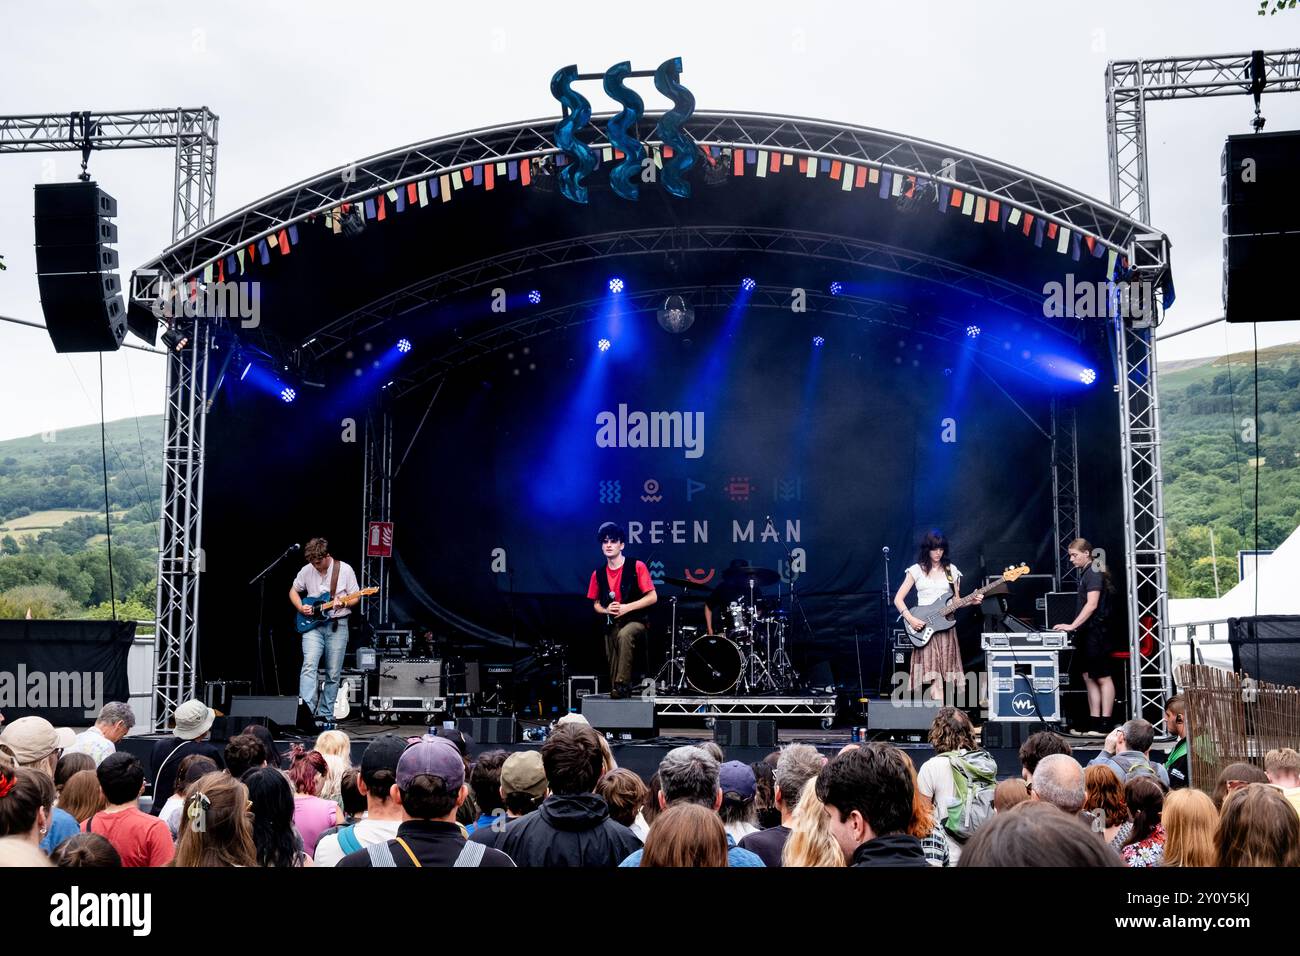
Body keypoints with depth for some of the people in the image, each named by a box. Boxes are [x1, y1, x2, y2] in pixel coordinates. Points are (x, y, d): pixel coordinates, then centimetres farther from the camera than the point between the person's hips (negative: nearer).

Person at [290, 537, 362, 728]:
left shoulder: (345, 570, -5)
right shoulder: (307, 570, 2)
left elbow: (355, 597, 1)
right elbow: (293, 591, 16)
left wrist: (343, 603, -19)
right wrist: (300, 608, -1)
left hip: (337, 625, -1)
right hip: (312, 625, 1)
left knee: (333, 674, 2)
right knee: (309, 664, -20)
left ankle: (325, 715, 11)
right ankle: (306, 707, -30)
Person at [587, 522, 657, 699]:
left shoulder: (637, 567, -9)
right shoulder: (598, 574, 5)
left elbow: (652, 597, -10)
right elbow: (596, 604, 16)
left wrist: (626, 607, -19)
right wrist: (606, 610, -7)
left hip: (635, 621, -5)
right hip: (611, 625, 5)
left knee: (624, 635, -36)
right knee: (613, 667, 1)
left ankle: (623, 684, -32)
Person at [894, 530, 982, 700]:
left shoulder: (951, 570, 10)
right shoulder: (916, 570, 1)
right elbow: (898, 599, 0)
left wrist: (971, 600, -3)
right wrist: (910, 619, -14)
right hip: (924, 628, -3)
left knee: (944, 670, 0)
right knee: (932, 674, -11)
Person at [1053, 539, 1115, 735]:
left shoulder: (1094, 573, -12)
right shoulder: (1085, 573, 17)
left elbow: (1092, 604, -21)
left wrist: (1072, 626, -24)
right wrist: (1074, 627, 16)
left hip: (1096, 631, -10)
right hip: (1087, 633, 10)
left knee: (1103, 678, -7)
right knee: (1089, 677, 10)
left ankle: (1104, 725, -6)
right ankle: (1094, 724, 13)